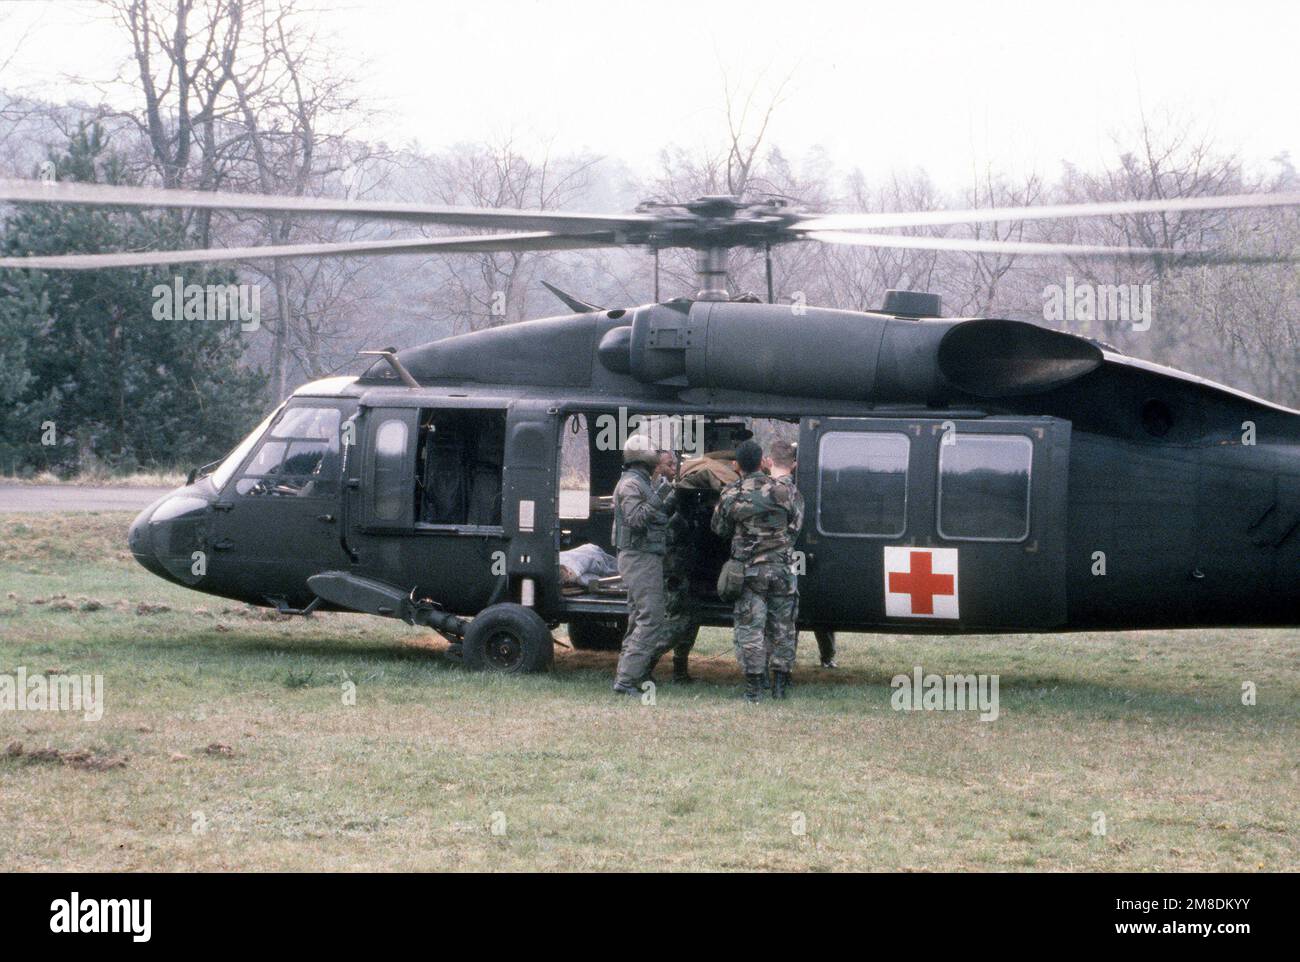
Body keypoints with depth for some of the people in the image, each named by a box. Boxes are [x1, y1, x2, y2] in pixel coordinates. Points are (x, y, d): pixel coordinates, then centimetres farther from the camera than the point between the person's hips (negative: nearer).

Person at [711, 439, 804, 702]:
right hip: (781, 569, 1)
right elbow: (797, 523, 9)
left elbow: (719, 529, 8)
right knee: (782, 628, 10)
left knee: (750, 629, 1)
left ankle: (753, 687, -3)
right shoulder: (784, 490, -3)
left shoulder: (730, 495, -5)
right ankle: (780, 685, 12)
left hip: (749, 570, -1)